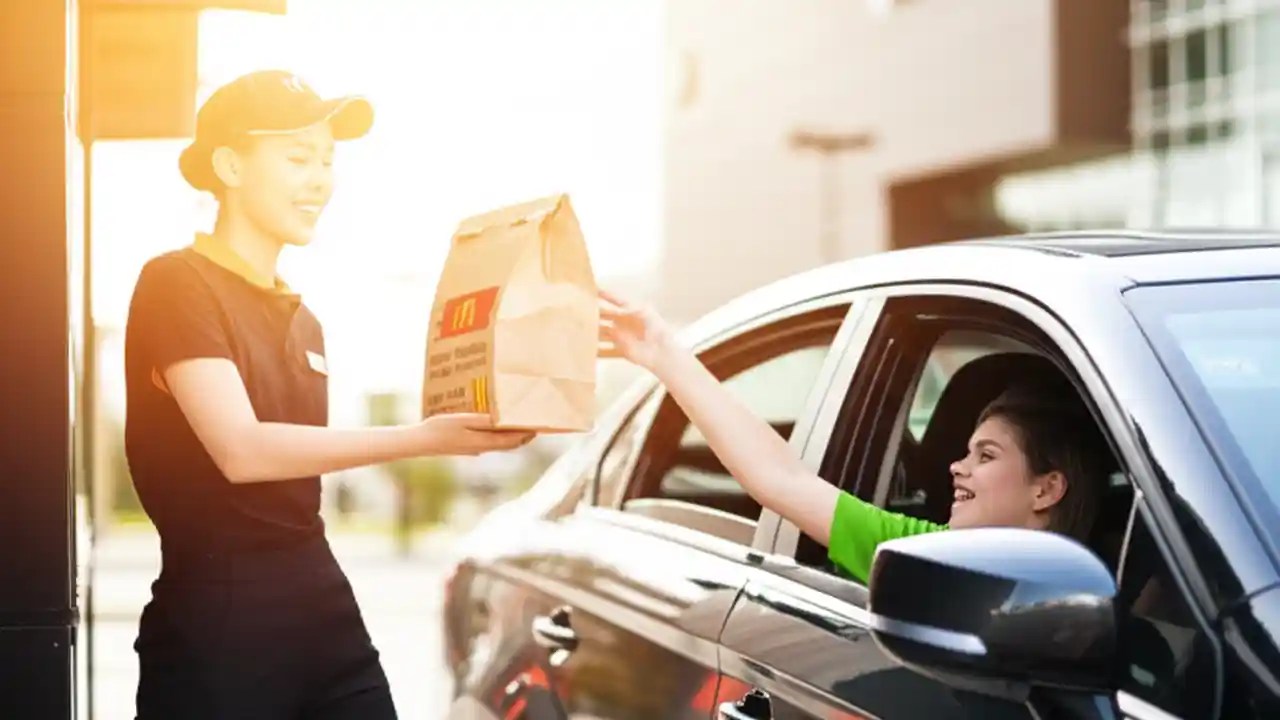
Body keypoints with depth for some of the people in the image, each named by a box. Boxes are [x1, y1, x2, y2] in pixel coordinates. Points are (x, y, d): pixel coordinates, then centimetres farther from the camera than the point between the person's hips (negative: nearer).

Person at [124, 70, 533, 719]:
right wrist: (423, 438, -26)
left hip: (324, 613, 7)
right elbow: (240, 450, -20)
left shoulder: (301, 319, 16)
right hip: (216, 630, -7)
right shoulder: (178, 284, -8)